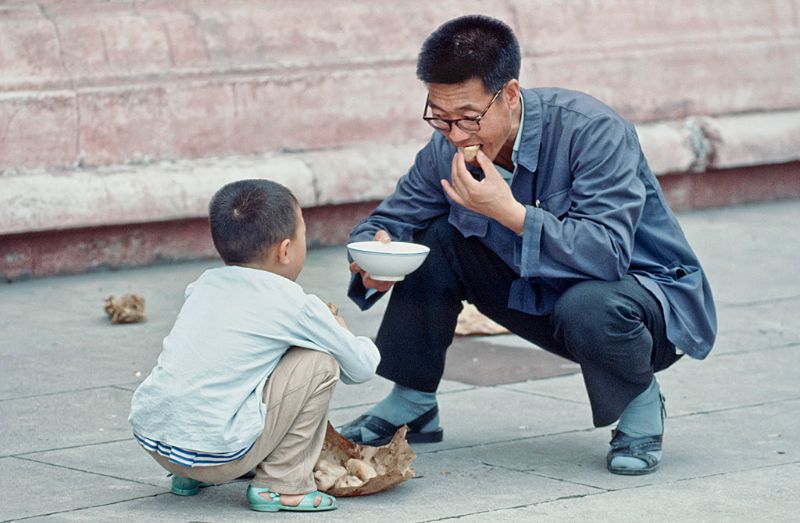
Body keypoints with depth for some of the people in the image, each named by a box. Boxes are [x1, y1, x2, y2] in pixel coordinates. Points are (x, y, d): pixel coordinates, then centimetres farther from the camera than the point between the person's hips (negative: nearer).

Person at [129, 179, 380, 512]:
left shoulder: (204, 284, 14)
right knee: (320, 361, 1)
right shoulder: (296, 305, -4)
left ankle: (188, 477, 28)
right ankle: (282, 484, 3)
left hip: (148, 437, 7)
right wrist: (360, 343, 31)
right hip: (214, 452, -7)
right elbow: (360, 368, 6)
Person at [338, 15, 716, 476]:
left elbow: (608, 252, -36)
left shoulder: (591, 130, -28)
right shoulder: (448, 150, -10)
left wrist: (509, 212, -40)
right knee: (434, 237, -10)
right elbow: (386, 221, 0)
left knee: (587, 306, -39)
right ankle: (411, 405, 4)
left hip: (645, 287, -6)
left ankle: (641, 404, -6)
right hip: (541, 292, 6)